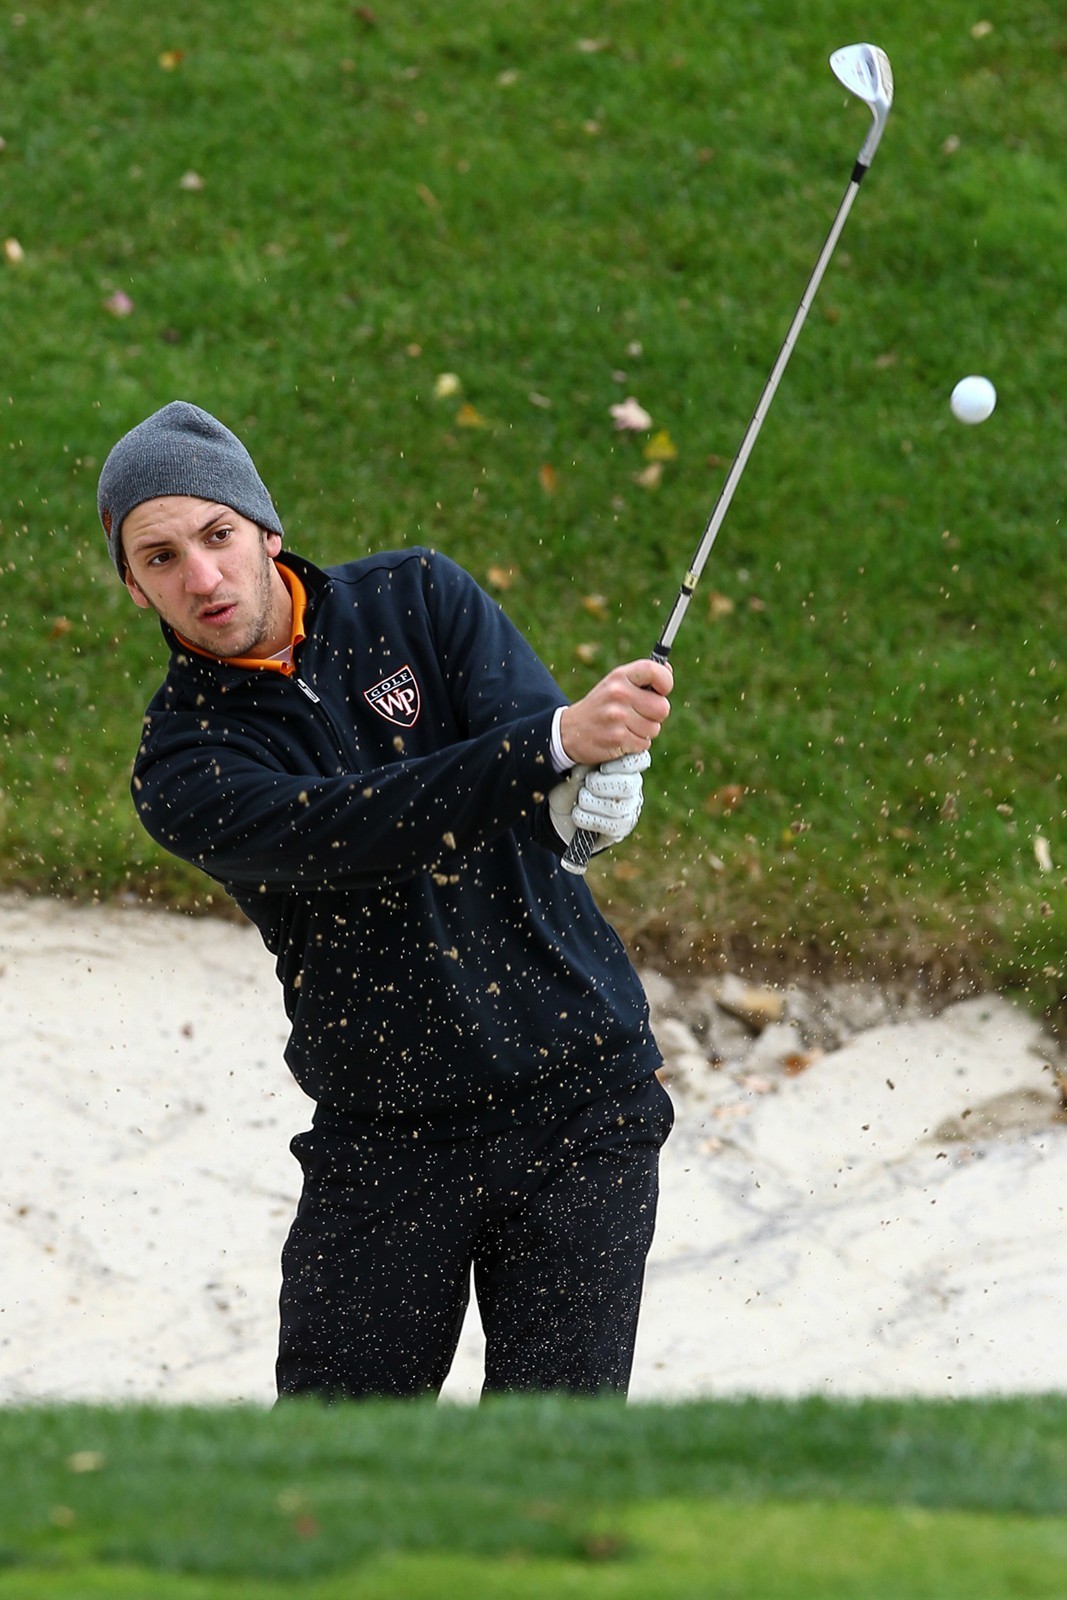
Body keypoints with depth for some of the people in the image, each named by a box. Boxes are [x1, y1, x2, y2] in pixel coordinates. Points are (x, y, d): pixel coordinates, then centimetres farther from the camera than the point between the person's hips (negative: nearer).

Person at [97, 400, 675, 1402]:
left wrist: (594, 792, -38)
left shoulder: (417, 598, 2)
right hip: (383, 1133, 0)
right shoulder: (182, 766, -6)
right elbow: (341, 833, -25)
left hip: (577, 1098, 0)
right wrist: (558, 743, -39)